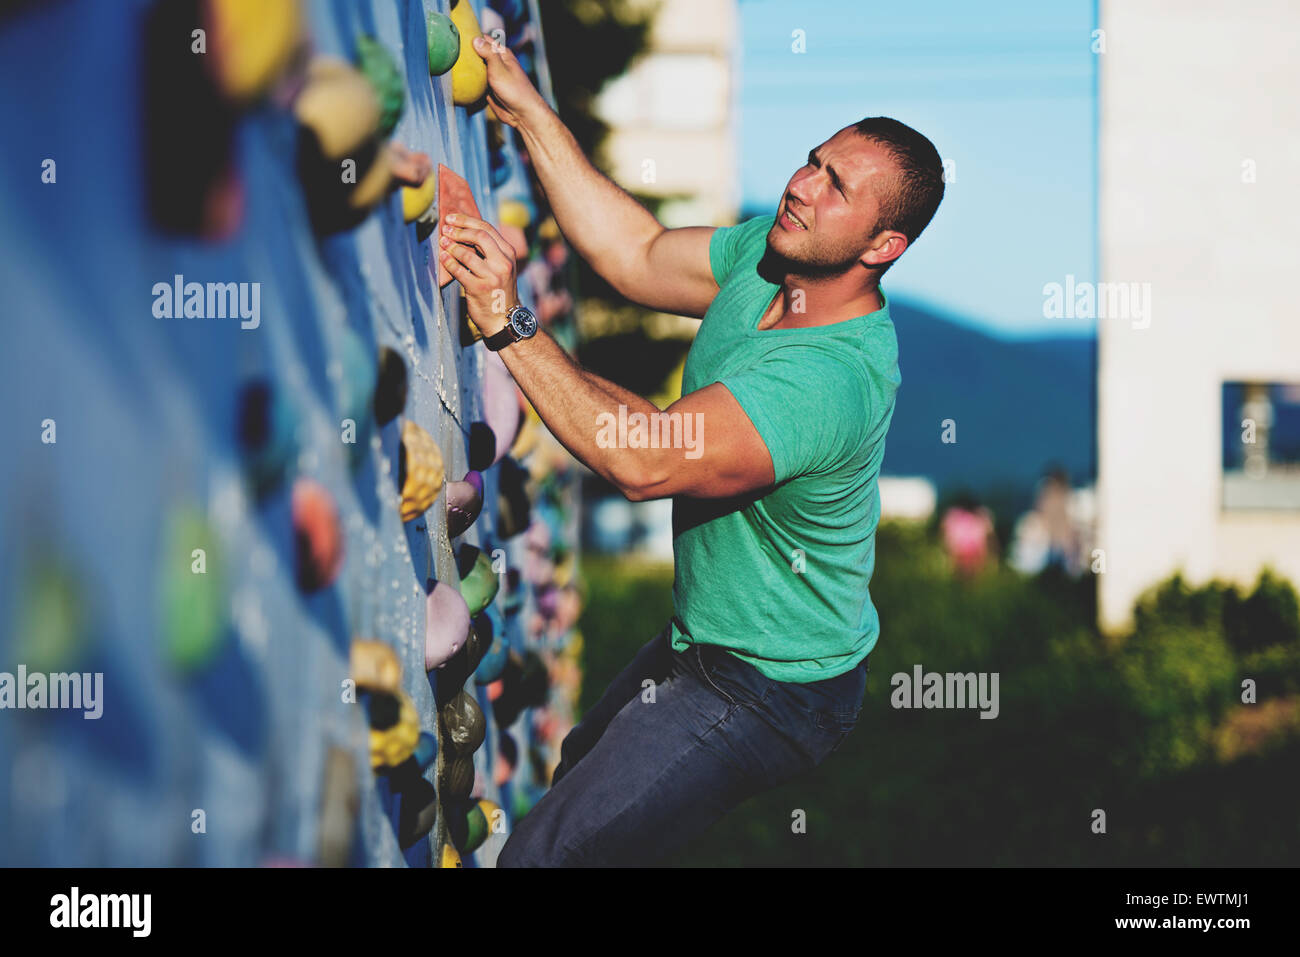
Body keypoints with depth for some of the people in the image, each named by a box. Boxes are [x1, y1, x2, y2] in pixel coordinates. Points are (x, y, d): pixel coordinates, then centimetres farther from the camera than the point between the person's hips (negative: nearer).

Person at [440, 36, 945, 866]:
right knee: (575, 774, 29)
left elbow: (644, 461, -40)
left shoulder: (836, 376, -34)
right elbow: (637, 256, 3)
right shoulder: (765, 256, -6)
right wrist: (531, 113, -2)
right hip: (704, 641, 10)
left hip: (770, 695, -10)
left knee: (548, 851, -11)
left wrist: (509, 325, -38)